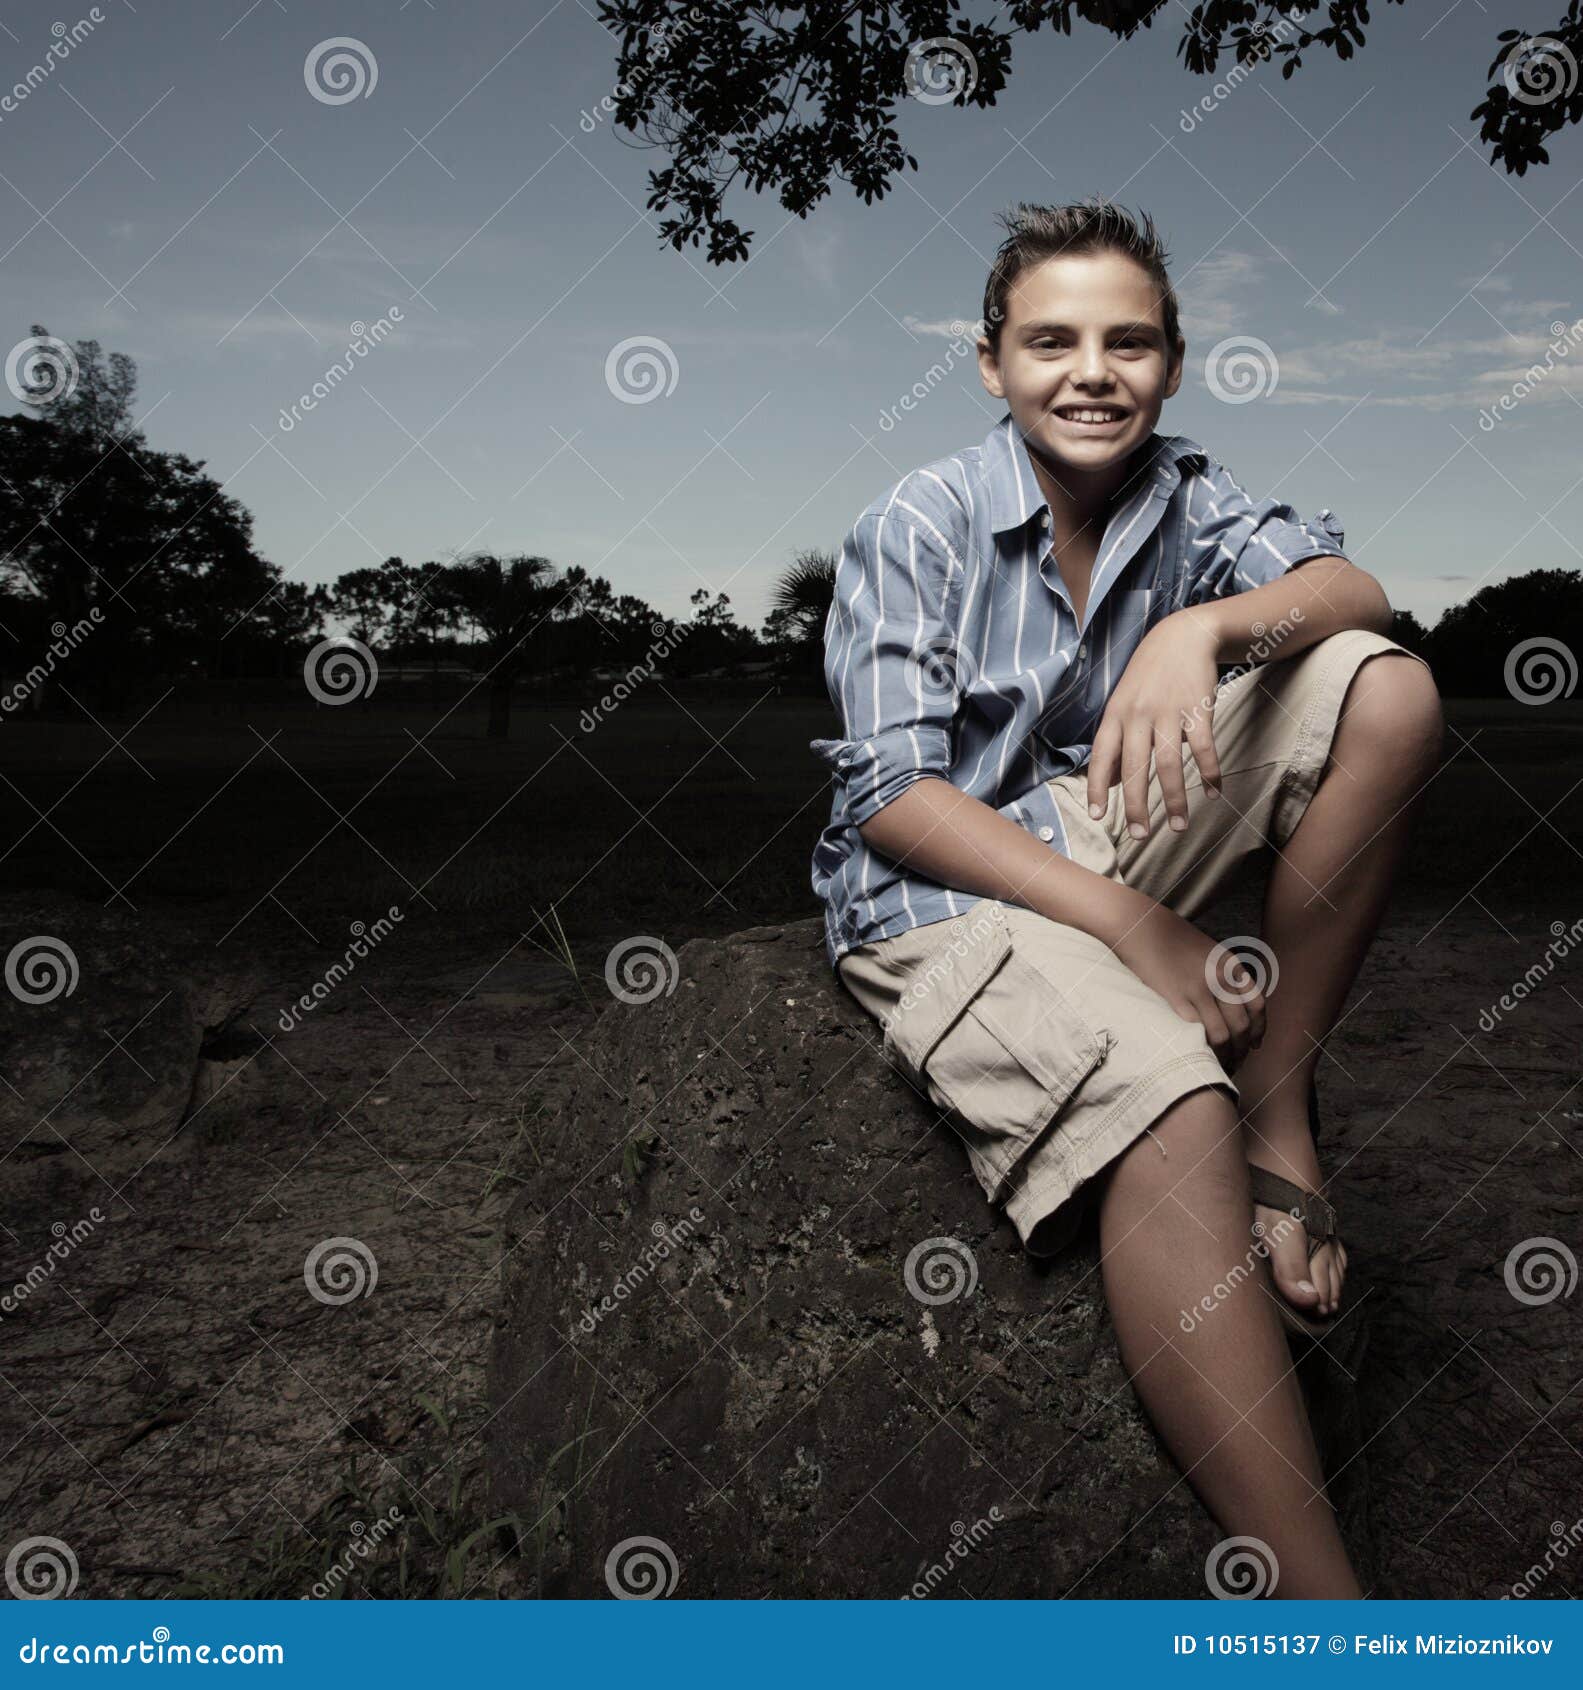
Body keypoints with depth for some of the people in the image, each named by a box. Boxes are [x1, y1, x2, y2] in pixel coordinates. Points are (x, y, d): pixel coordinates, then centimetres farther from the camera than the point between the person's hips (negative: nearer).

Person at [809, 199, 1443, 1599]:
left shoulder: (1185, 499, 5)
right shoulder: (913, 530, -9)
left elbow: (1352, 591, -12)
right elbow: (896, 798, -16)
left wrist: (1205, 627, -36)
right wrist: (1136, 933, -23)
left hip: (1107, 829, 6)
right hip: (942, 888, -5)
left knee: (1391, 690, -13)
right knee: (1165, 1104, -35)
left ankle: (1279, 1108, -12)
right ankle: (1320, 1598, -31)